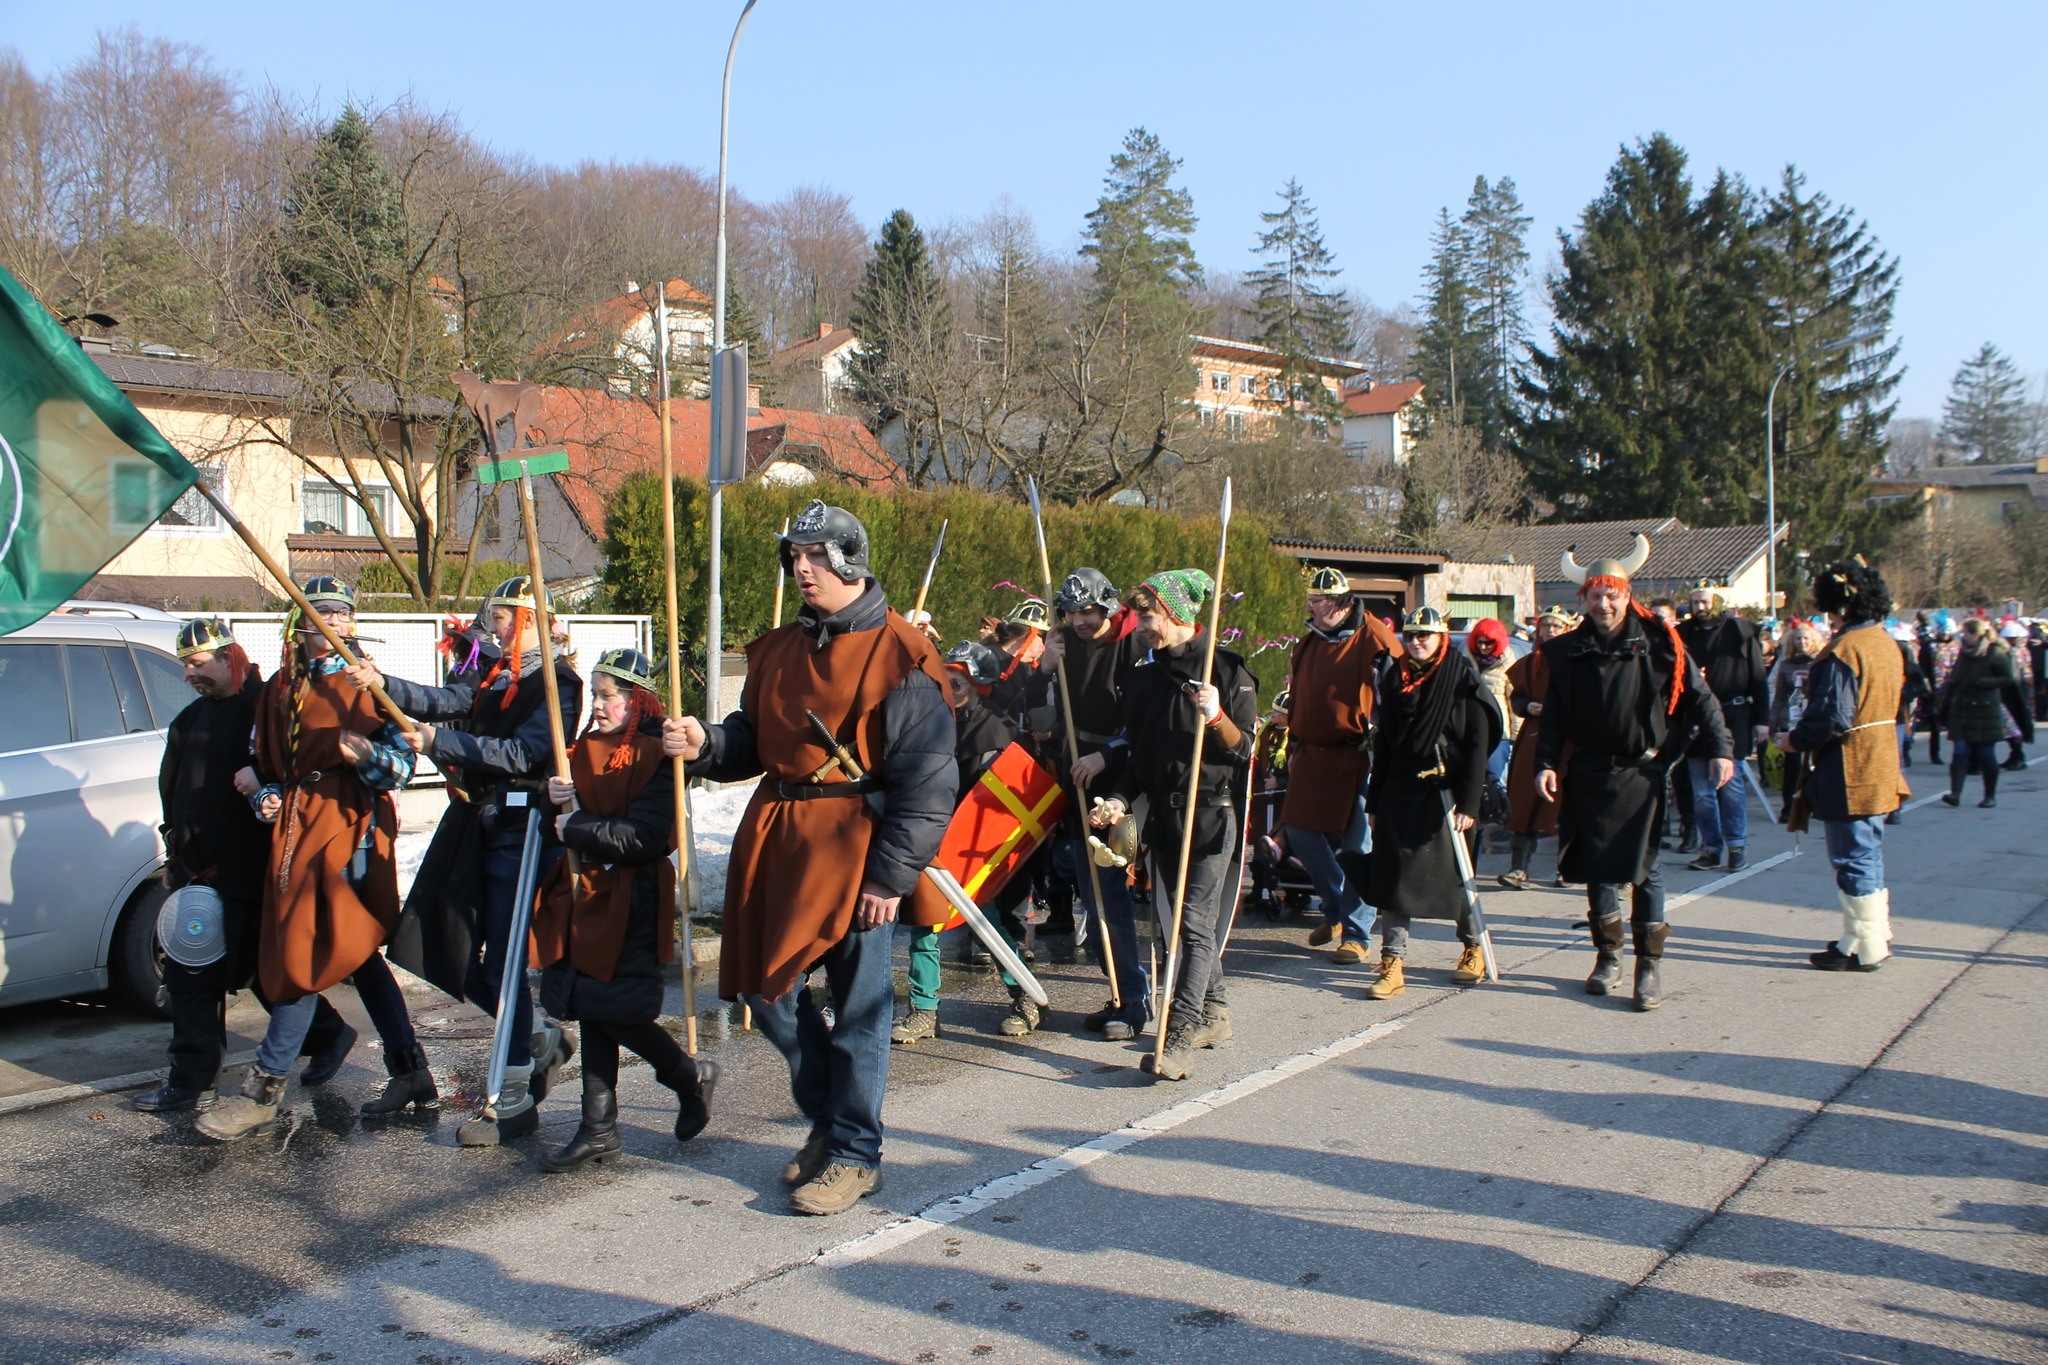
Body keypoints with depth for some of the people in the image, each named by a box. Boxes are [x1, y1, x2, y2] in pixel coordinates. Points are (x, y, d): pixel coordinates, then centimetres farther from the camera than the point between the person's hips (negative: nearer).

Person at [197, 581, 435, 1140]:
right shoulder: (280, 689, 16)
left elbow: (401, 764, -6)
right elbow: (265, 763, 23)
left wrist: (366, 755, -25)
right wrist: (266, 798, 3)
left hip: (350, 825, -7)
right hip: (296, 824, 7)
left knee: (307, 952, -10)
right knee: (354, 953, 9)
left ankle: (264, 1091, -3)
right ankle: (412, 1077, 17)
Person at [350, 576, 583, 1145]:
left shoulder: (555, 683, -9)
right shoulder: (490, 676, 17)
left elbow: (522, 753, -20)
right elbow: (447, 702, 0)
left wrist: (438, 741, -21)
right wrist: (385, 686, -16)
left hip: (521, 835, -9)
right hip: (476, 827, 9)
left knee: (502, 965, -7)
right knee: (456, 956, 11)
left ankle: (516, 1100, 4)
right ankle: (540, 1042, 31)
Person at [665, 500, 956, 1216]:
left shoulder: (899, 655, -8)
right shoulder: (778, 649, 14)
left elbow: (927, 778, -12)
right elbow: (753, 744, 20)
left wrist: (892, 871, -17)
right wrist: (705, 744, -2)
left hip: (856, 844, -7)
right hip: (777, 835, 7)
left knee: (858, 1003, 0)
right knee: (766, 988, 10)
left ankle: (855, 1153, 16)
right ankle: (828, 1117, 31)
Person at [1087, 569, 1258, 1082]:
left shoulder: (1226, 669, -6)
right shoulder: (1144, 677, 12)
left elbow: (1246, 749, -7)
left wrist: (1216, 718, -24)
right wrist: (1119, 798, 3)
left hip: (1211, 813, -7)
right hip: (1162, 816, 7)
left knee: (1195, 924, -11)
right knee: (1176, 924, 11)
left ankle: (1181, 1034, -14)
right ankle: (1213, 1012, 27)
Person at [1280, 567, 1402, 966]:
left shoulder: (1374, 639, -8)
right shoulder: (1309, 642, 13)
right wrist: (1294, 748, 19)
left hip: (1358, 756, -7)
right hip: (1313, 755, 7)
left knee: (1355, 846, -3)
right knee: (1301, 833, 6)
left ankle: (1356, 933, 8)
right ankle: (1336, 910, 27)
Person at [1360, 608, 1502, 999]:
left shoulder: (1462, 680, -5)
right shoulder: (1395, 680, 10)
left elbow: (1477, 746, -8)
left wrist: (1468, 803, -14)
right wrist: (1374, 802, 11)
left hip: (1443, 793, -4)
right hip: (1400, 791, 4)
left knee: (1453, 871, 6)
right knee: (1392, 875, -3)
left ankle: (1473, 948, 29)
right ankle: (1392, 964, -1)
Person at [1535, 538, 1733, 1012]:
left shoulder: (1658, 643, -3)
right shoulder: (1569, 651, 5)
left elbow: (1699, 697, 0)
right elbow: (1554, 714, 8)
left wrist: (1720, 749, -8)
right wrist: (1546, 763, -3)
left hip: (1641, 772, -3)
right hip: (1588, 773, 3)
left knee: (1643, 867, -3)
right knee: (1596, 867, 9)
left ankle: (1650, 966, 6)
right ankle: (1608, 956, 24)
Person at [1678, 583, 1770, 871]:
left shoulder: (1740, 631, 0)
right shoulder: (1683, 634, 8)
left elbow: (1759, 679, 0)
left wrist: (1761, 719, -4)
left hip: (1731, 720, -3)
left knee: (1731, 785, 1)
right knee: (1702, 791, 6)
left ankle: (1737, 845, 12)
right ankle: (1710, 848, 14)